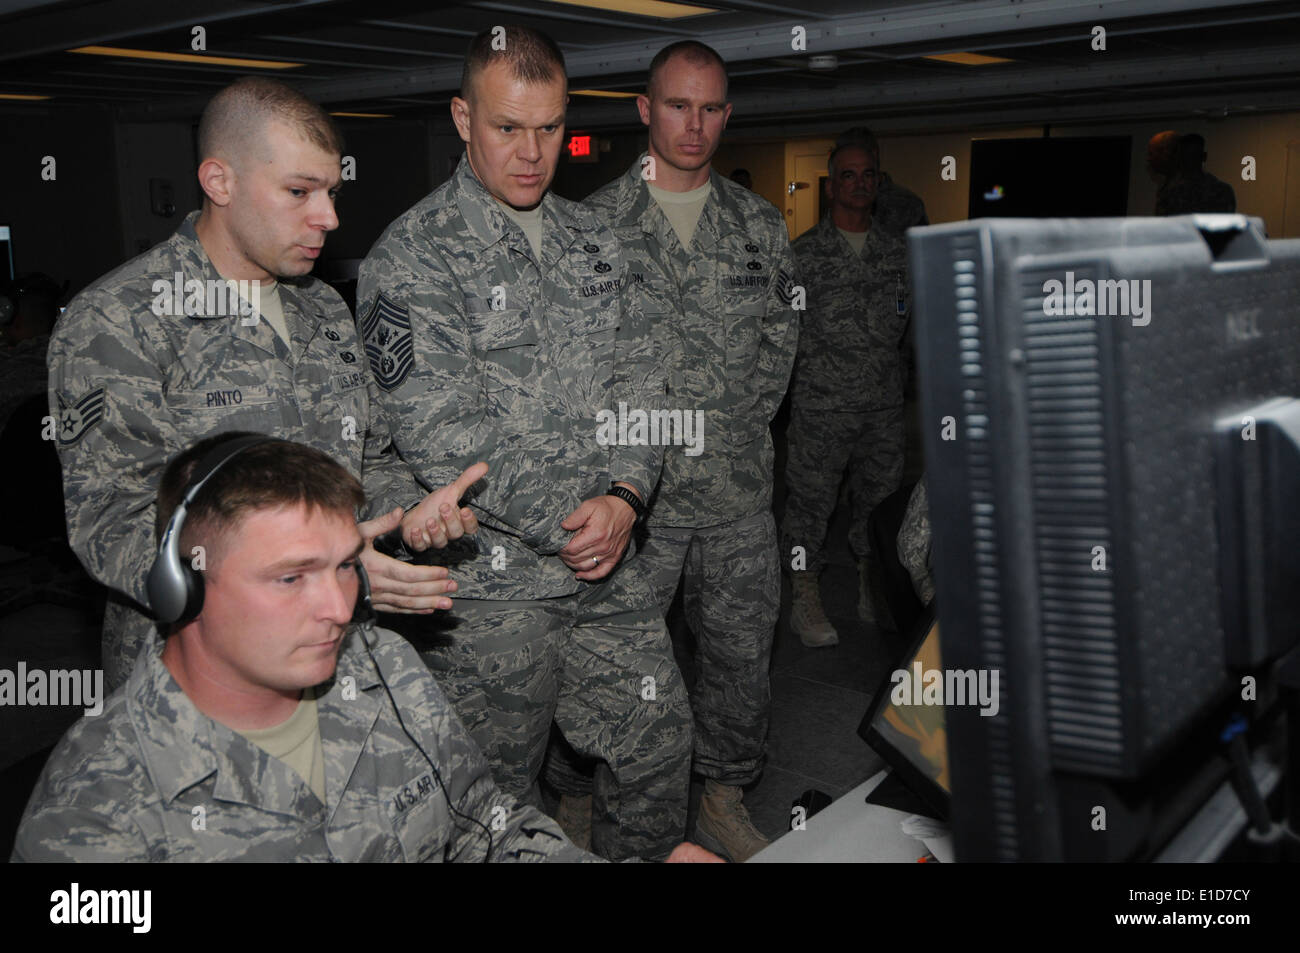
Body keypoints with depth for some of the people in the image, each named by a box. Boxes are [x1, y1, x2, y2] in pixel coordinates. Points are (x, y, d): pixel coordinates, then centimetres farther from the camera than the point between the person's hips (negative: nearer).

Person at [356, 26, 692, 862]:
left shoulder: (593, 243, 10)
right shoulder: (411, 258, -11)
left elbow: (639, 379, 9)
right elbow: (440, 434, -18)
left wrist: (624, 496, -8)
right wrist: (566, 522, -17)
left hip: (606, 569, 6)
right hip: (491, 584, -6)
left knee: (659, 745, 15)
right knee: (496, 797, 9)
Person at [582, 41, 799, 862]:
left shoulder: (760, 224, 9)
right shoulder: (595, 222, -1)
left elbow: (780, 338, 13)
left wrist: (741, 425, 4)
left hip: (739, 485, 3)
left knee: (743, 651, 11)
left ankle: (725, 797, 30)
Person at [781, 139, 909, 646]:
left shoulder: (897, 249, 9)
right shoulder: (805, 252, -3)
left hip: (884, 407, 4)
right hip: (821, 406, -4)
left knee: (879, 498, 12)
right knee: (811, 499, 2)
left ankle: (872, 593, 28)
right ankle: (805, 600, 16)